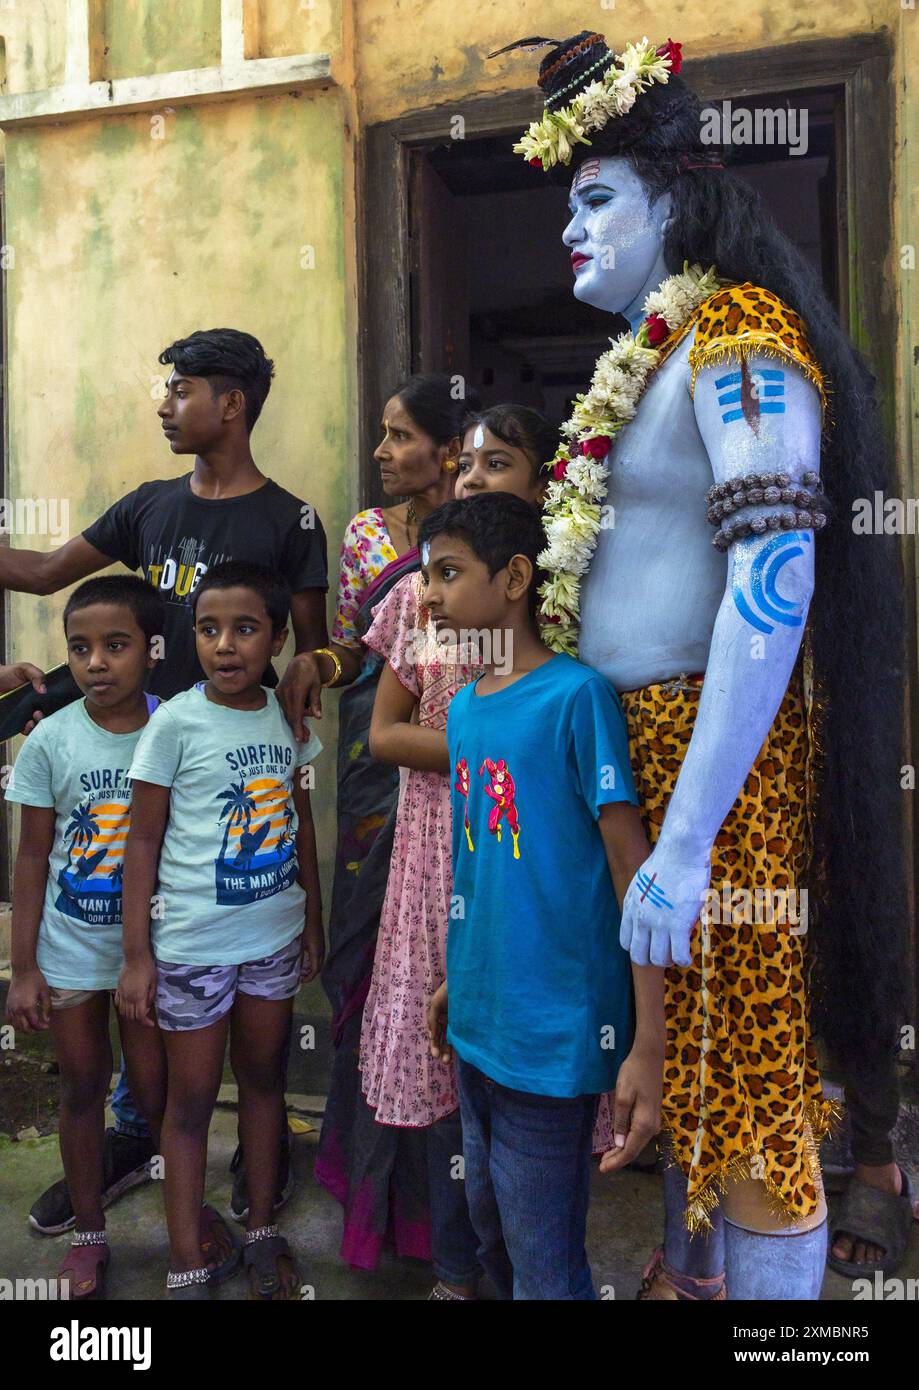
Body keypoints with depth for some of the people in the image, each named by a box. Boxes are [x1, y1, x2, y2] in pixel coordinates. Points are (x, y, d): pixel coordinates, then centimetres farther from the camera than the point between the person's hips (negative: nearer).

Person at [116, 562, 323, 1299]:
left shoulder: (287, 716, 0)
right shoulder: (177, 722, -12)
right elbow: (145, 840, -9)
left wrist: (313, 915, 14)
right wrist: (136, 953, -9)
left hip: (275, 935, 4)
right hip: (193, 943, -4)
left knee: (264, 1079, 17)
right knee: (191, 1100, 8)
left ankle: (262, 1231, 35)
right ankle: (187, 1267, 22)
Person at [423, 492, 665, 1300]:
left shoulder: (577, 697, -14)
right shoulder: (463, 707, 8)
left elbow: (632, 864, -16)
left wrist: (648, 1046, -18)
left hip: (552, 1035, -7)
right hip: (476, 1022, 8)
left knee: (546, 1270, 4)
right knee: (492, 1233, 22)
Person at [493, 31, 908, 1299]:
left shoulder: (737, 336, -11)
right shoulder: (652, 351, 16)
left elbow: (777, 577, -24)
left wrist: (685, 844, -28)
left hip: (720, 753, -9)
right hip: (636, 737, 9)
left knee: (744, 1049, 1)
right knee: (673, 1028, 18)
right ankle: (685, 1272, 37)